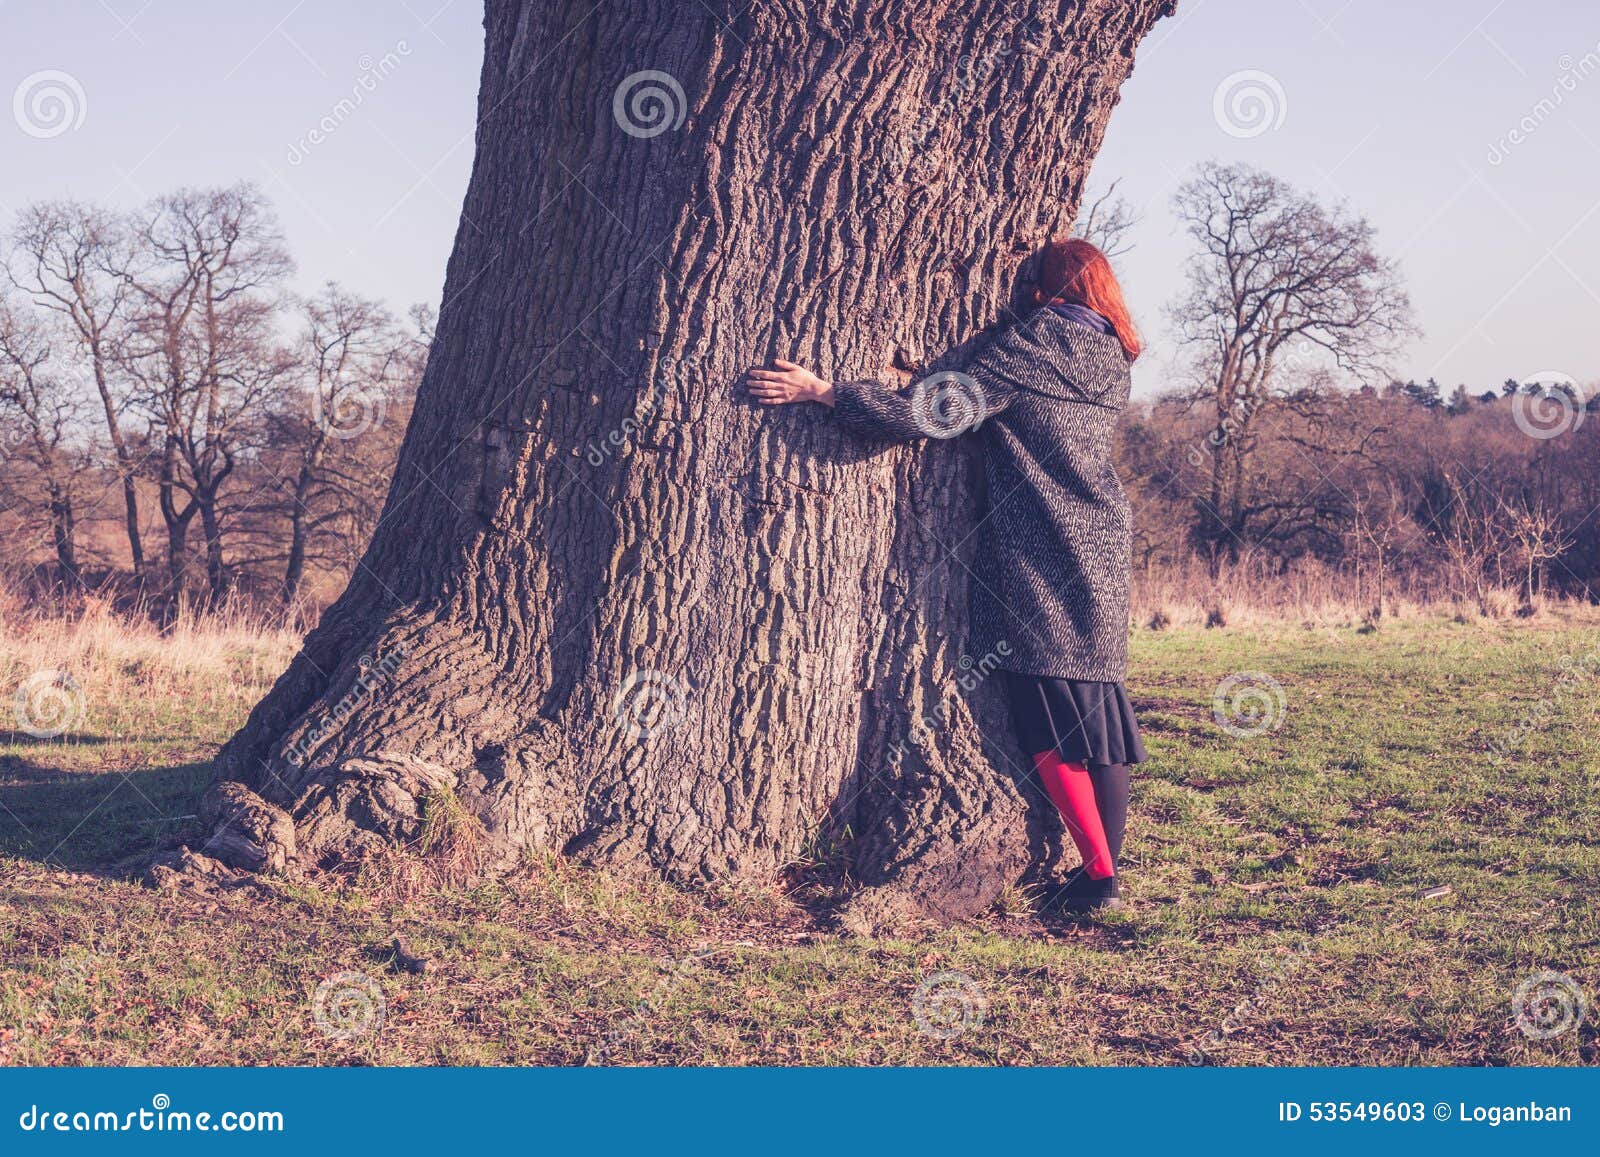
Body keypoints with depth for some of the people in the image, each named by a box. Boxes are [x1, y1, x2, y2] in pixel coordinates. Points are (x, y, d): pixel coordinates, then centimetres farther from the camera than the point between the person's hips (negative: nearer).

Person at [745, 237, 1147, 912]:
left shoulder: (1029, 344, -9)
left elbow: (934, 414, -16)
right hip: (1105, 552, 7)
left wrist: (821, 391, -10)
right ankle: (1106, 868, 11)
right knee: (1098, 702, 10)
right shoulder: (1114, 363, 11)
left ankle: (1098, 872, -8)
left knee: (1050, 713, -4)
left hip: (1038, 557, -7)